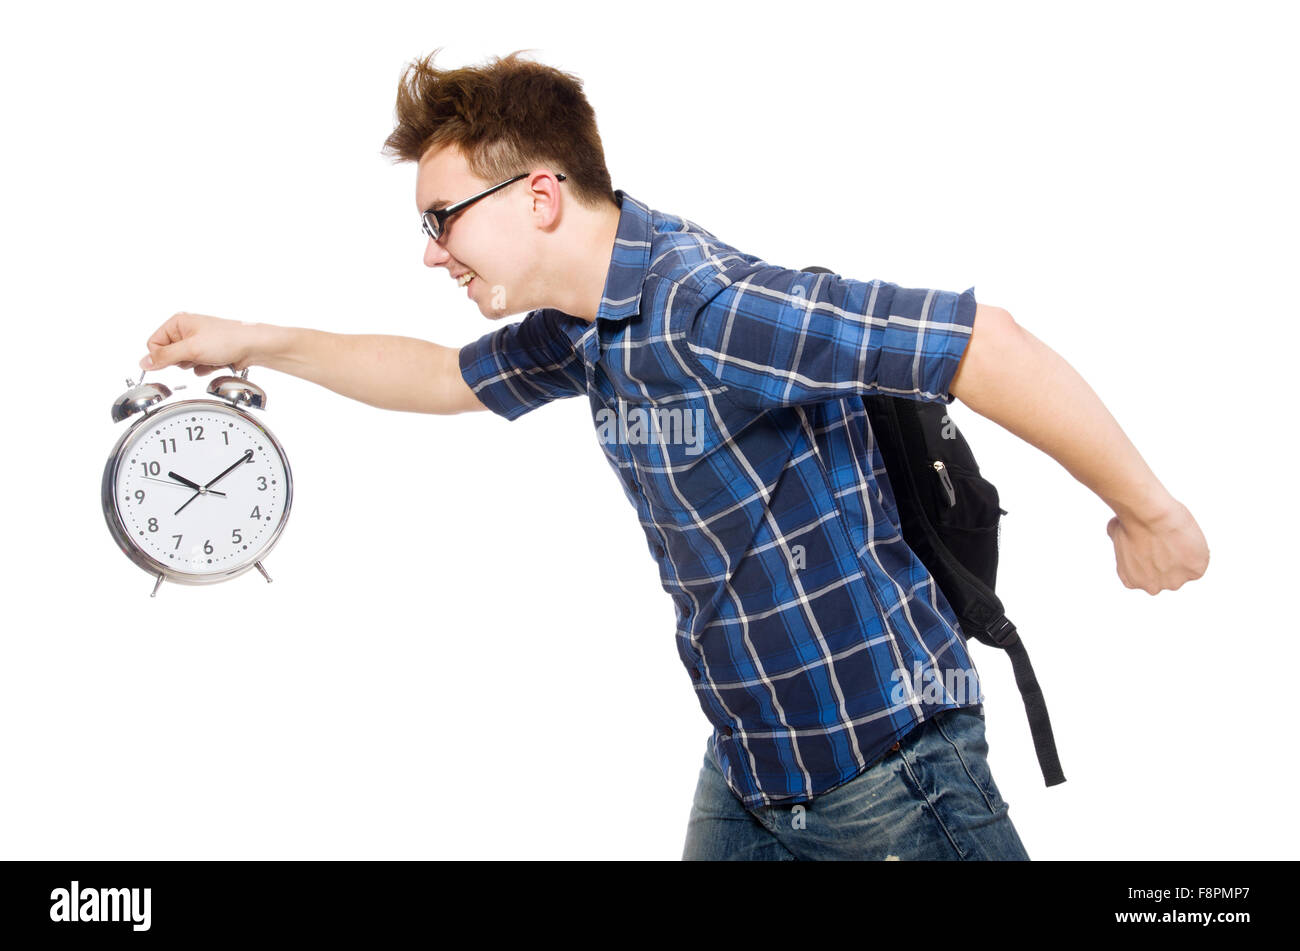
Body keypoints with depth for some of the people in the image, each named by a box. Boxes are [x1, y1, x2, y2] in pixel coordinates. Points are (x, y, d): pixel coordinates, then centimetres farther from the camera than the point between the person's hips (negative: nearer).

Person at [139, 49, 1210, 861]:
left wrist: (1146, 510, -18)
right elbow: (446, 377, 22)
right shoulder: (579, 329, 3)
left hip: (883, 760, -8)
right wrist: (256, 343, 21)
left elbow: (984, 342, -29)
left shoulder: (709, 305, -27)